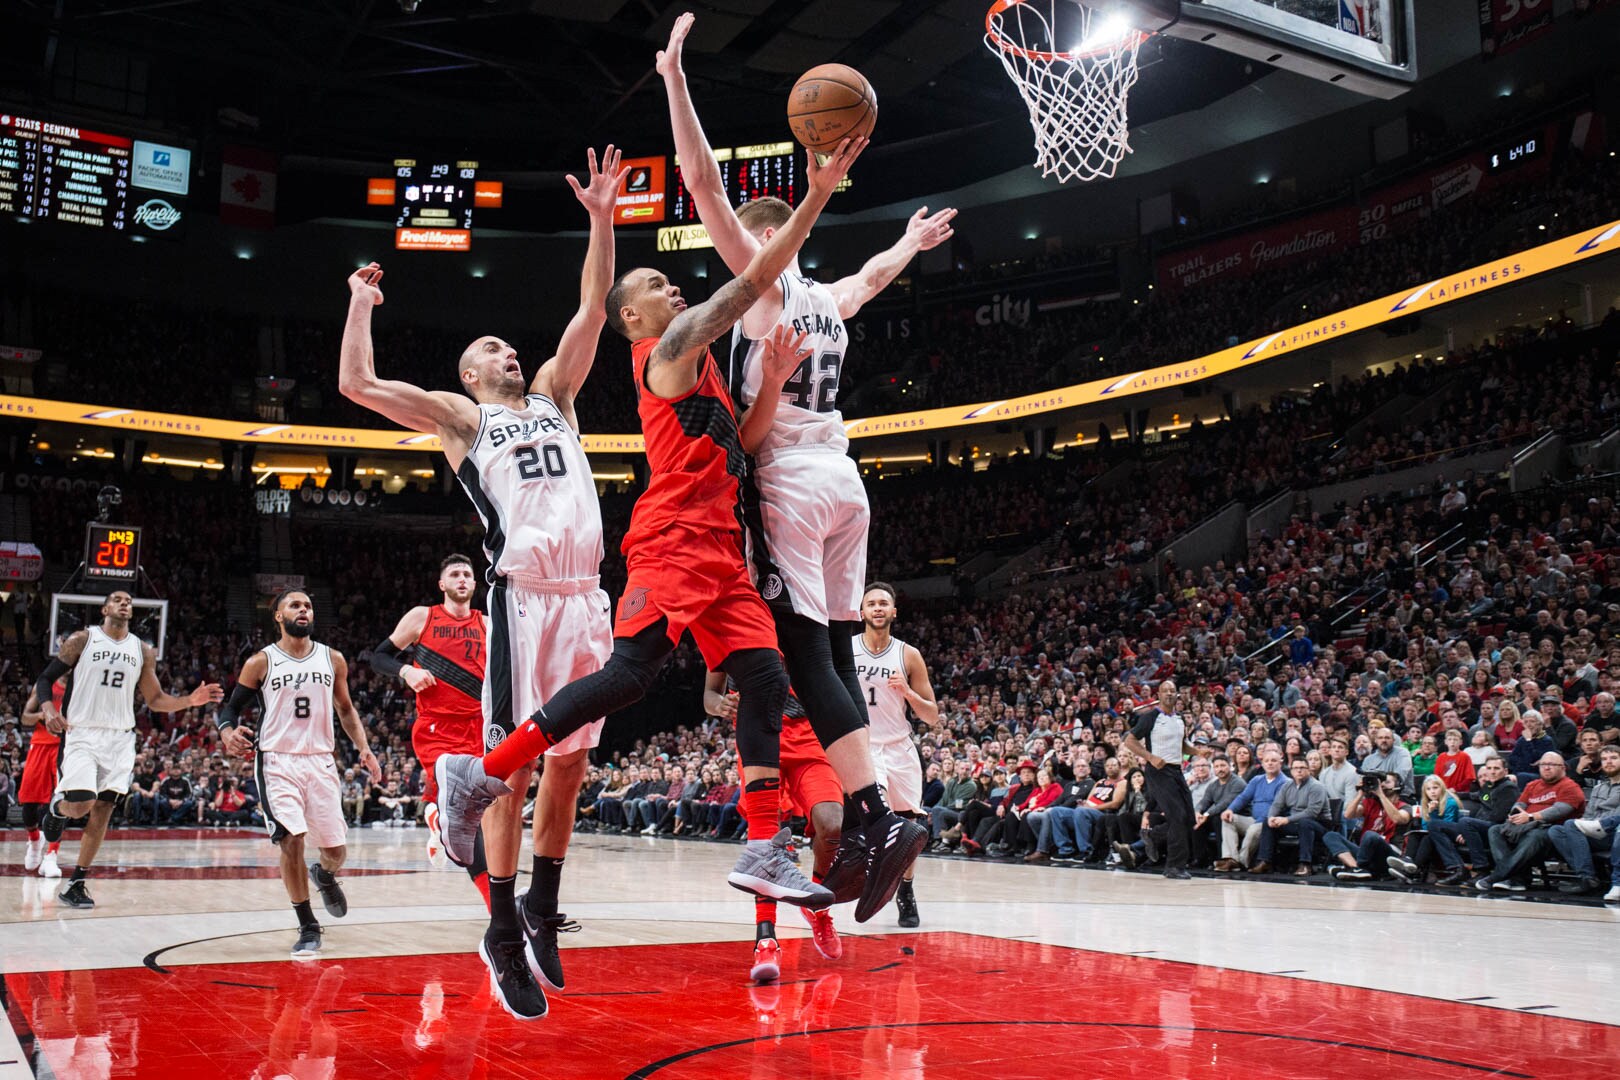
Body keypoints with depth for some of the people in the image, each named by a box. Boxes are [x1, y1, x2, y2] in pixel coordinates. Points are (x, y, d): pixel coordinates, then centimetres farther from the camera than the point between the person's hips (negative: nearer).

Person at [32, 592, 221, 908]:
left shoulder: (143, 651, 9)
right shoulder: (82, 640, 0)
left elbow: (155, 699, 14)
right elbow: (45, 678, 3)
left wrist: (190, 701, -3)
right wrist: (48, 708, -18)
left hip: (120, 739, 3)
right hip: (83, 734, -3)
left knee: (102, 811, 0)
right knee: (81, 805, -17)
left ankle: (76, 884, 9)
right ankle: (57, 806, 21)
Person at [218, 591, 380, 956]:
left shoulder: (332, 659, 7)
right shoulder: (260, 662, 0)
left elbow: (345, 709, 18)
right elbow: (231, 707, 5)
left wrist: (363, 747, 5)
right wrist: (228, 734, -18)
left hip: (321, 761, 3)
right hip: (277, 762, -2)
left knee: (336, 850, 2)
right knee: (291, 843, -15)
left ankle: (324, 875, 41)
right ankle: (308, 929, 1)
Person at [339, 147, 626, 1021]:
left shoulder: (552, 396, 24)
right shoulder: (459, 416, 12)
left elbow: (591, 312, 16)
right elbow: (356, 384, 1)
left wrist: (601, 220, 10)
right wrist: (363, 303, 8)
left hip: (586, 596, 5)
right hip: (524, 597, -4)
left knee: (569, 763, 9)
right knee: (516, 765, -4)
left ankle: (543, 916, 23)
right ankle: (503, 935, 6)